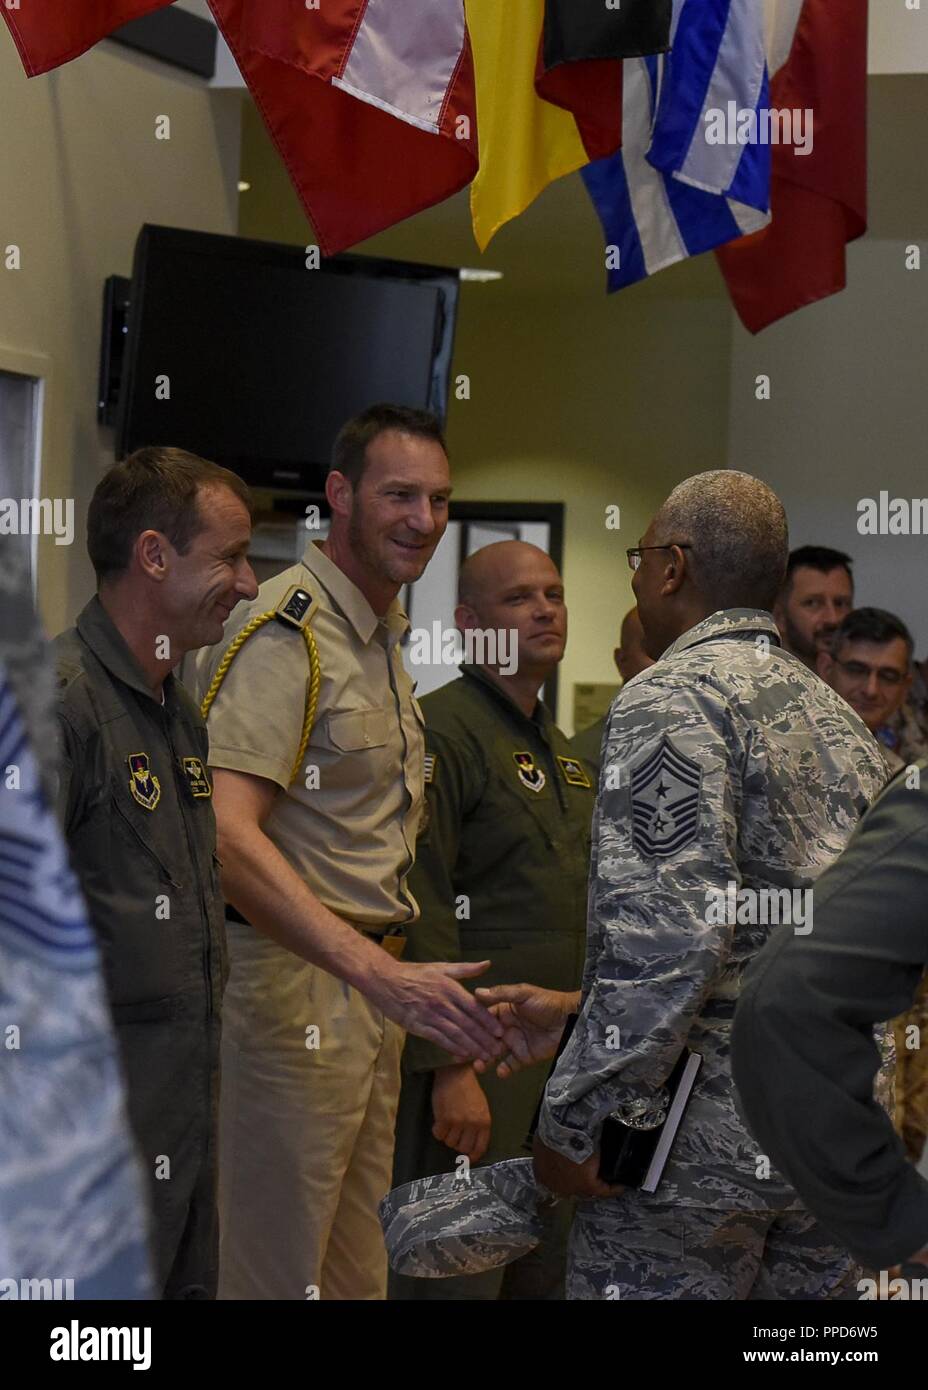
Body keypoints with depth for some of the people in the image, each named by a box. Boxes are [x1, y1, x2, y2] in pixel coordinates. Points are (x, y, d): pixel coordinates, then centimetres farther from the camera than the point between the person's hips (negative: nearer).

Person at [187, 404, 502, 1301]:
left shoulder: (386, 639, 17)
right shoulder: (285, 629, -14)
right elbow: (224, 832, -26)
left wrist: (394, 977, 10)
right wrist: (380, 973, -32)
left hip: (369, 984, 9)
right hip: (290, 983, -9)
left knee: (357, 1270, 14)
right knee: (278, 1272, -3)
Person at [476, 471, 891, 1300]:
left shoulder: (670, 701, -12)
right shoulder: (836, 715, 15)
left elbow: (672, 934, -21)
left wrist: (573, 1124, -14)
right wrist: (577, 1012, 20)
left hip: (701, 1138, -8)